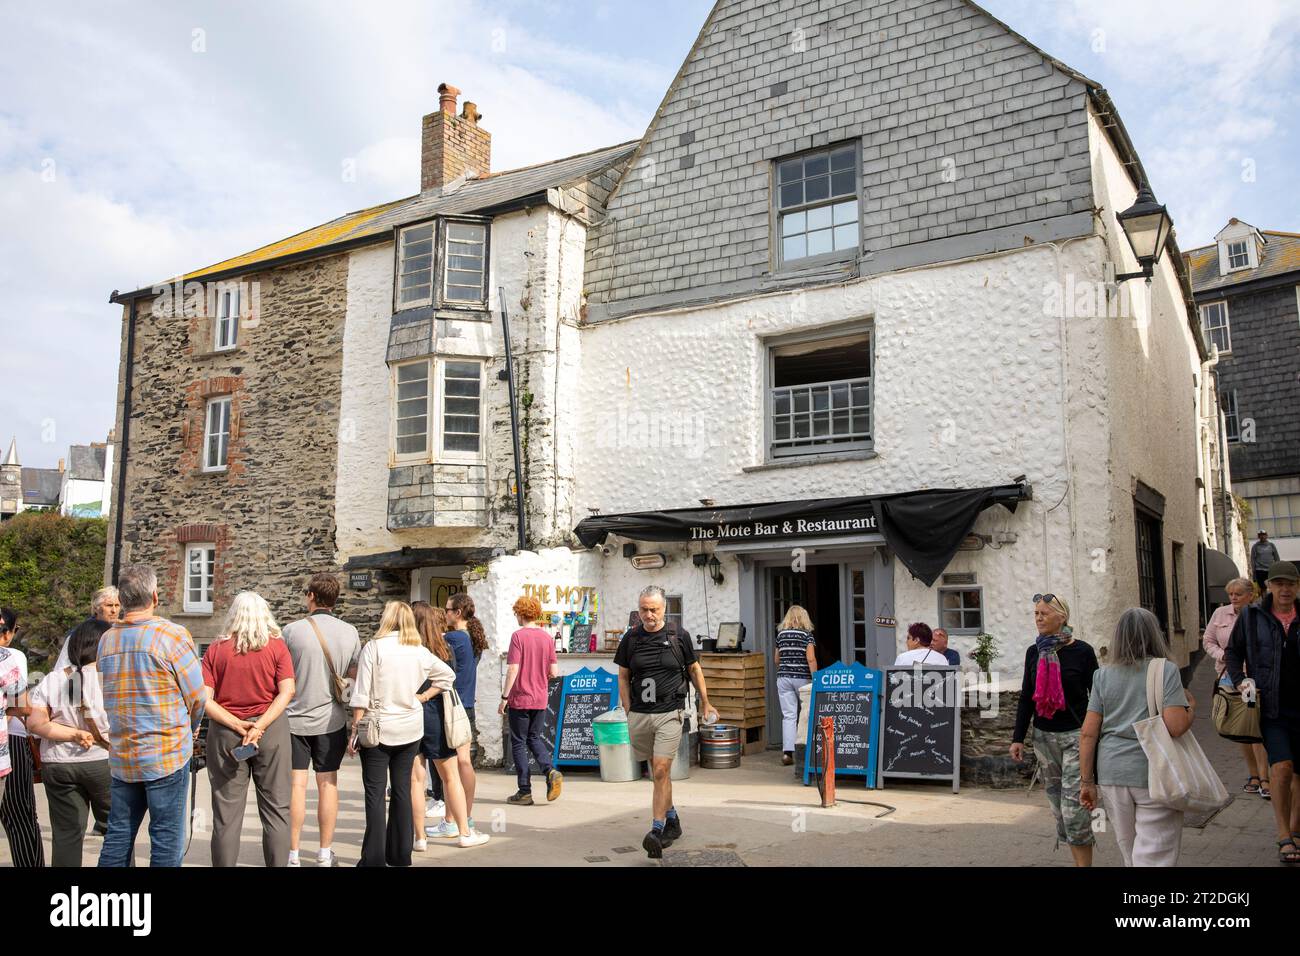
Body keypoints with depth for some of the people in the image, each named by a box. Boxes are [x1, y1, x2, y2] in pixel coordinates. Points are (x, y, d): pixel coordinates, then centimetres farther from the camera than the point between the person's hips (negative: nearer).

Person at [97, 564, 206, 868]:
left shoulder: (106, 640, 5)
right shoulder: (173, 635, -12)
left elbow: (108, 698, 9)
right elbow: (197, 695, -9)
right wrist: (190, 728, 12)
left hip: (121, 755, 5)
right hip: (167, 756, -5)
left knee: (117, 836, 14)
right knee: (167, 840, 2)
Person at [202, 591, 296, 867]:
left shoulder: (216, 649, 0)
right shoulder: (276, 647, -3)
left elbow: (203, 699, -7)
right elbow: (287, 692, -12)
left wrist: (236, 725, -10)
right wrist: (260, 726, -14)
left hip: (225, 733, 1)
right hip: (272, 731, -1)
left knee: (226, 813, 8)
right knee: (276, 809, 8)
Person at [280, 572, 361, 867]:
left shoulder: (291, 630, -12)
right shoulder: (349, 632, -3)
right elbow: (354, 675, 7)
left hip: (295, 718, -2)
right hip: (332, 719, 2)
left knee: (296, 784, 3)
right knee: (328, 783, 9)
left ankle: (293, 853, 8)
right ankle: (325, 853, 16)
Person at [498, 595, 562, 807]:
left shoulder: (518, 636, -11)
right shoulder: (547, 637, 4)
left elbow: (513, 669, -16)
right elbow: (553, 672, 3)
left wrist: (504, 698, -10)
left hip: (520, 699, -5)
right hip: (540, 699, 5)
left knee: (519, 744, 6)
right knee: (534, 738, 19)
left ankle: (525, 792, 8)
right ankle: (551, 771, -4)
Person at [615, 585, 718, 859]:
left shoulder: (679, 636, -2)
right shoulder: (631, 638, 3)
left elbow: (694, 669, 11)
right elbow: (623, 677, 11)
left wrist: (705, 704, 17)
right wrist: (629, 712, 4)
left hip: (670, 713, -3)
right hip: (639, 715, 3)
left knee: (660, 771, -13)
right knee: (658, 772, 15)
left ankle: (657, 831, -10)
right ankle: (672, 821, 32)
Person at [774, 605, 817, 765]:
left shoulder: (781, 634, 7)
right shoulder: (807, 634, -4)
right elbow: (811, 659, -12)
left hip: (783, 678, 3)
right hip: (802, 677, -3)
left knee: (788, 716, 0)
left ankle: (787, 752, -9)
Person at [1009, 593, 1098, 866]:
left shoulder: (1081, 651, -7)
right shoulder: (1034, 652, 6)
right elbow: (1026, 697, 10)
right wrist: (1018, 738, 7)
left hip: (1075, 736, -5)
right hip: (1044, 736, 5)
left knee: (1073, 805, -10)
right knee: (1057, 805, 8)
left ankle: (1085, 863, 1)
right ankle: (1079, 861, 19)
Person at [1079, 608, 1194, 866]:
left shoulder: (1103, 676, 5)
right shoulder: (1166, 670, -5)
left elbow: (1088, 733, 1)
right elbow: (1176, 726, -16)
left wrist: (1087, 781, 7)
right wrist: (1190, 705, 5)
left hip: (1112, 774, 4)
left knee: (1130, 854, 17)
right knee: (1154, 857, 0)